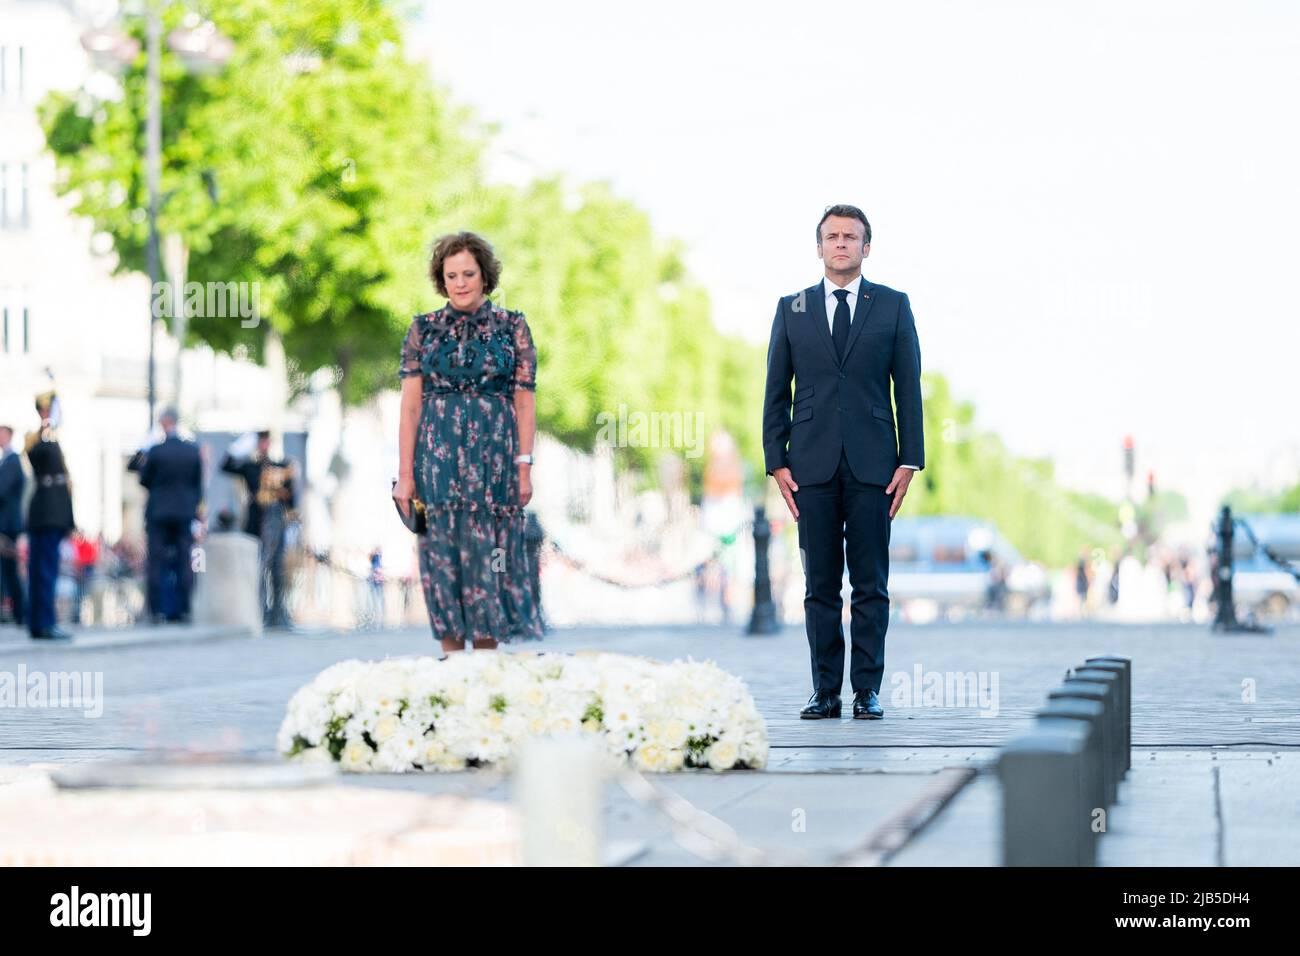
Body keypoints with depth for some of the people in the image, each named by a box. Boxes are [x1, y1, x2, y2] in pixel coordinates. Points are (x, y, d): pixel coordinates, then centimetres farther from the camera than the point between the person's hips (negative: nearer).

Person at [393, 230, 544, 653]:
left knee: (489, 556, -1)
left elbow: (524, 400, 2)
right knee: (442, 555, 0)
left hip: (494, 457, -1)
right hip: (437, 455, 1)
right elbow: (410, 404, 2)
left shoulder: (512, 327, 4)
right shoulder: (423, 329, 6)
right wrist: (405, 472, -5)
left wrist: (524, 467, -6)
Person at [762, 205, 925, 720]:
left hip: (871, 465, -1)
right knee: (821, 585, 2)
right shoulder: (792, 309, 10)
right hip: (813, 466, 1)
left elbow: (908, 387, 5)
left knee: (870, 585, 0)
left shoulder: (893, 306, 7)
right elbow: (776, 392, 10)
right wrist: (777, 462, 1)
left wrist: (909, 461, -2)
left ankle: (867, 691, 4)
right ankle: (825, 691, 7)